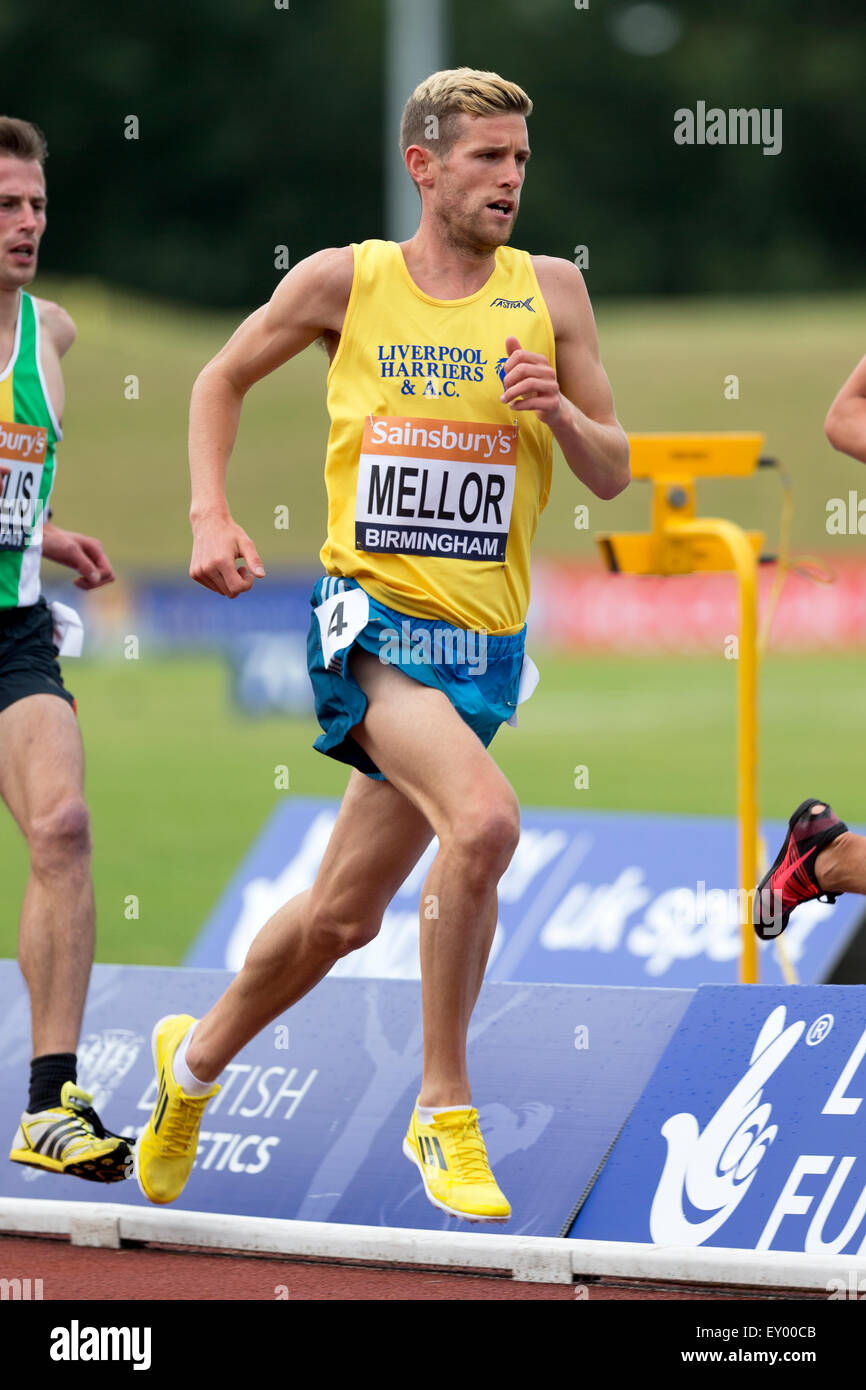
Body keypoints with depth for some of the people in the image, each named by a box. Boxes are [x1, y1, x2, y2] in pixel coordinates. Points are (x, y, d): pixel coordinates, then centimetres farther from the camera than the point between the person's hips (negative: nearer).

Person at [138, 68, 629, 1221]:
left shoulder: (550, 291, 3)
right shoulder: (343, 282, -1)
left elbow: (612, 474, 6)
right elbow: (223, 380, 15)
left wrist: (560, 411, -14)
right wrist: (211, 518, 2)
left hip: (485, 638, 3)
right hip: (371, 617, -3)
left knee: (343, 915, 10)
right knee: (484, 819, -29)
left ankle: (196, 1057, 37)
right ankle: (443, 1110, -17)